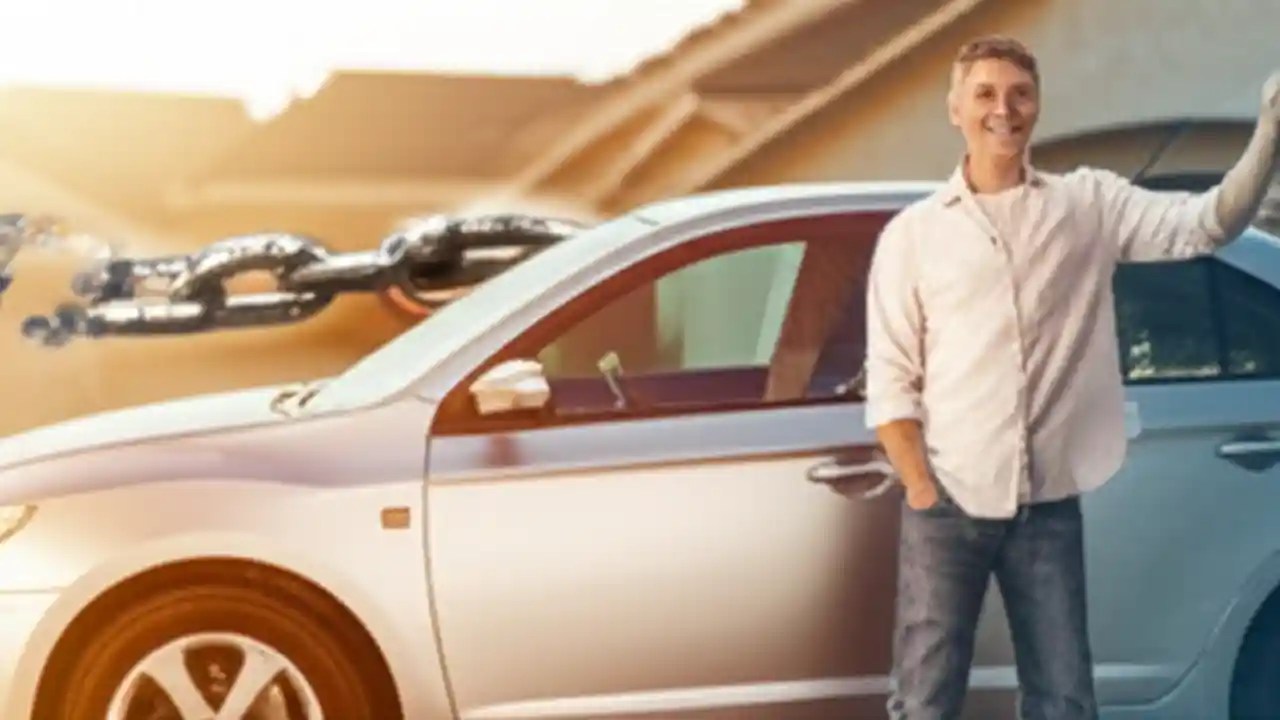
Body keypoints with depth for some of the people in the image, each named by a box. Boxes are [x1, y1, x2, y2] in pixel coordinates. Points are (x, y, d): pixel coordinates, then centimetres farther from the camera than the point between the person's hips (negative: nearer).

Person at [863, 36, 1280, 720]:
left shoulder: (1091, 203, 5)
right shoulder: (913, 232, 3)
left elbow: (1207, 222, -9)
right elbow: (890, 380, 1)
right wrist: (922, 491, -8)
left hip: (1049, 505, 1)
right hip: (948, 505, -1)